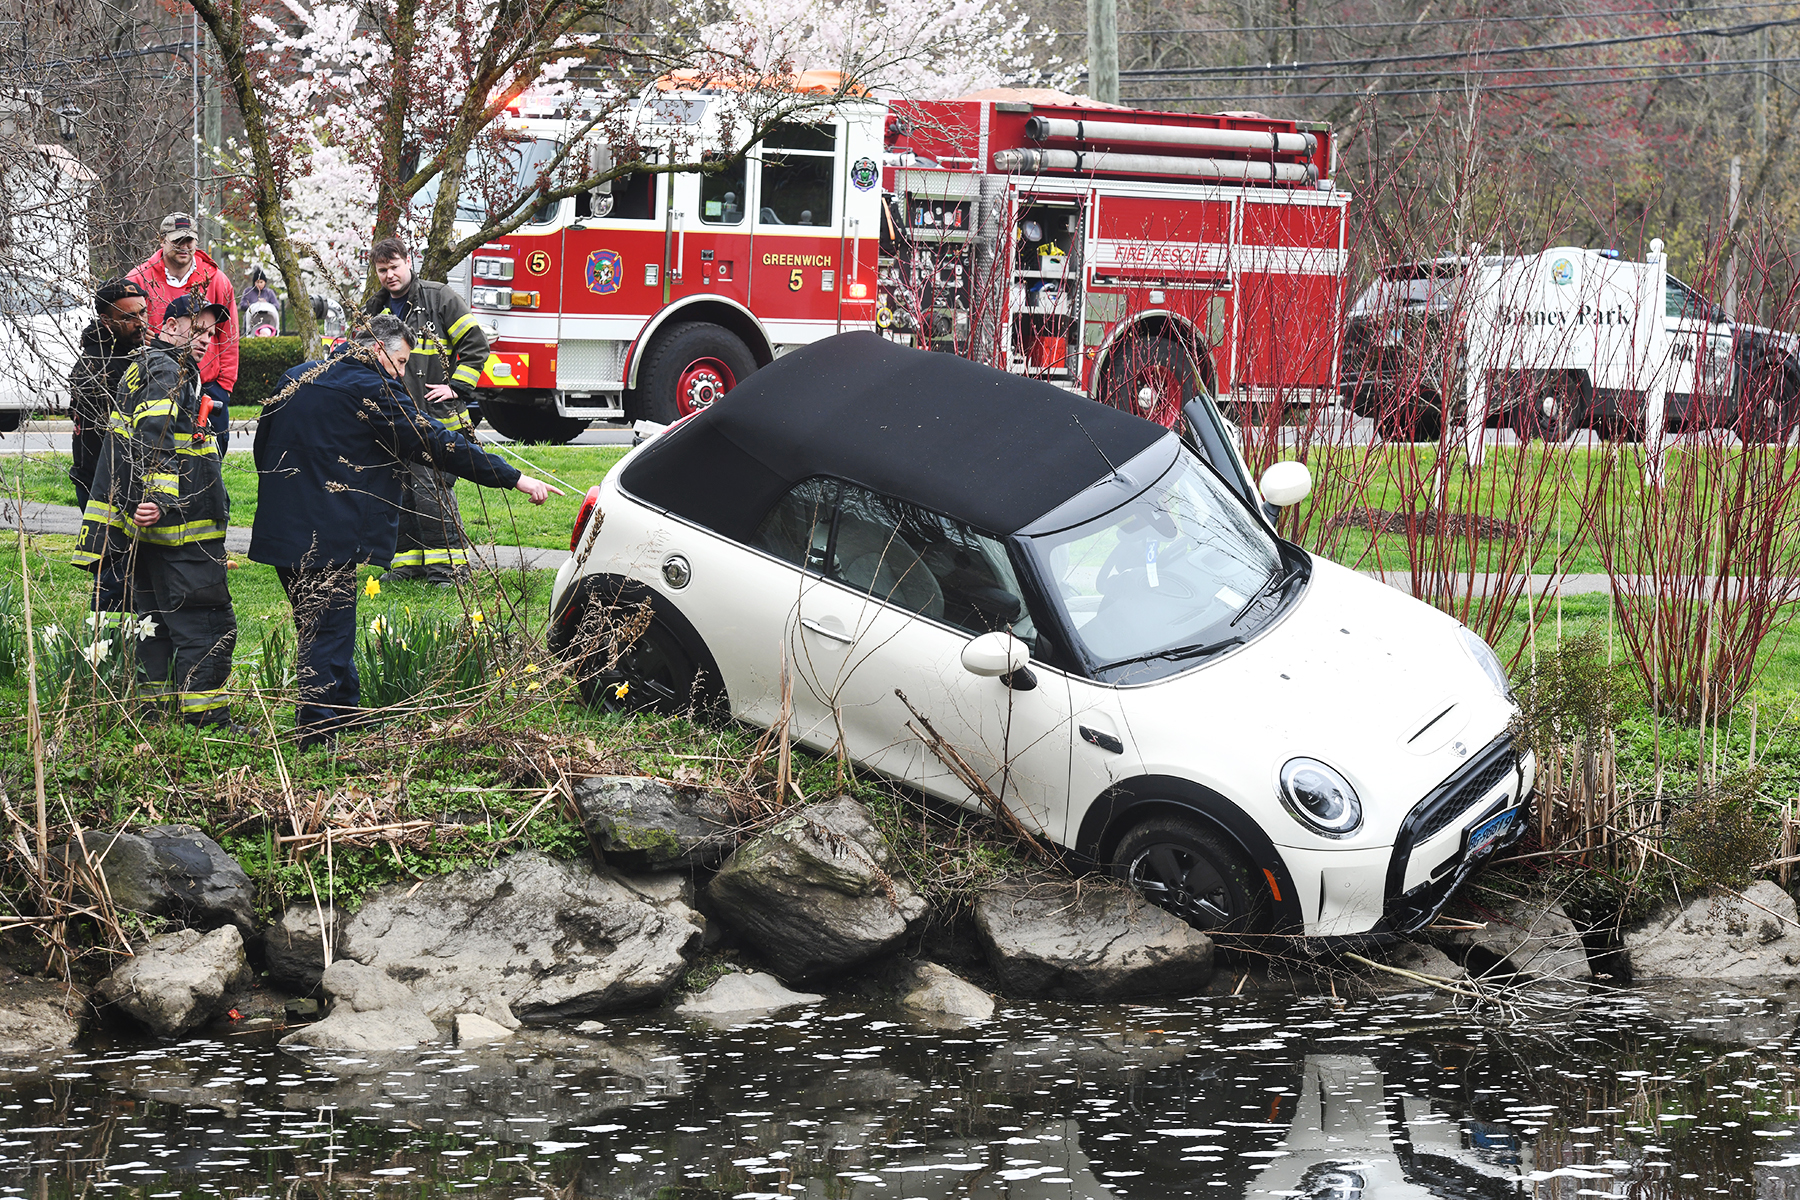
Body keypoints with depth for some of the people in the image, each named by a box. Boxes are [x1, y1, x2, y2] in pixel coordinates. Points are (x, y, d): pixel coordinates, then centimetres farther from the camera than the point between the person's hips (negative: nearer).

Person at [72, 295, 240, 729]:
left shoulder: (141, 368, 22)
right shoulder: (166, 372, -12)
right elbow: (155, 436, -26)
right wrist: (157, 498, -36)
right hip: (181, 527, -11)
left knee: (158, 618, 16)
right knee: (208, 623, -9)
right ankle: (207, 719, -10)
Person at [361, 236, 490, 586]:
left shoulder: (439, 298, -3)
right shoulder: (375, 310, 15)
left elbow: (475, 343, -4)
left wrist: (457, 387, -9)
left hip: (435, 414, -6)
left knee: (432, 487, -13)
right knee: (400, 491, 7)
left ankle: (449, 563, -9)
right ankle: (409, 560, 15)